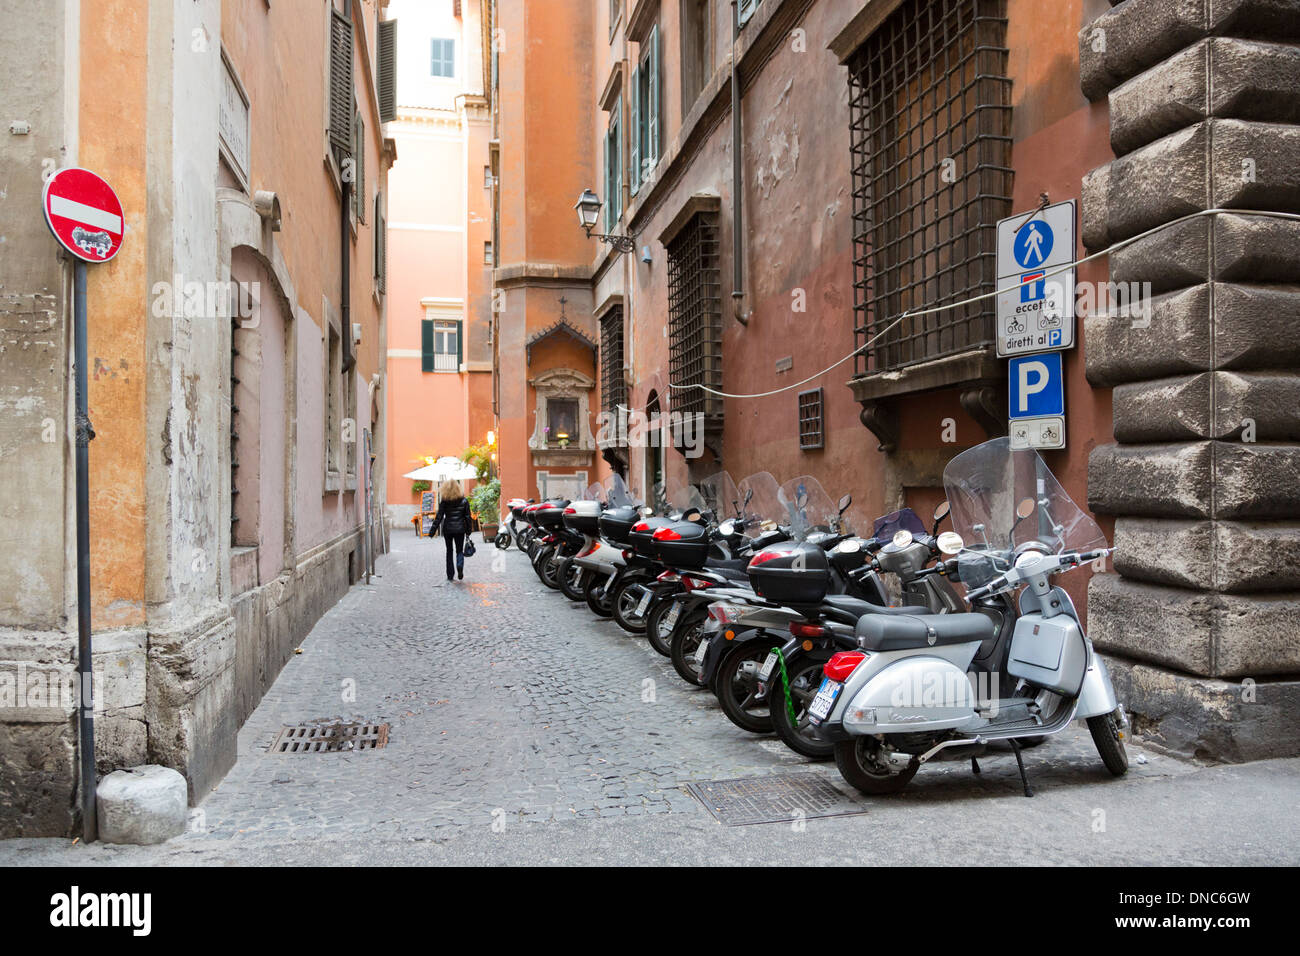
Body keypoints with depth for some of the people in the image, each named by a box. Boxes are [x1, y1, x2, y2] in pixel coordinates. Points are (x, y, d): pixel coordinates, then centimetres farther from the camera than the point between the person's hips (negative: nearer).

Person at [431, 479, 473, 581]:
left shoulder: (444, 501, -5)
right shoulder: (464, 500, -1)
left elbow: (439, 516, -7)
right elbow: (467, 516, 0)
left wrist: (433, 530, -3)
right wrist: (468, 531, 6)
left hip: (447, 529, 0)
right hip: (460, 529, 0)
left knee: (449, 551, 13)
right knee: (459, 550, 10)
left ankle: (450, 575, 13)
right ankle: (460, 566, -20)